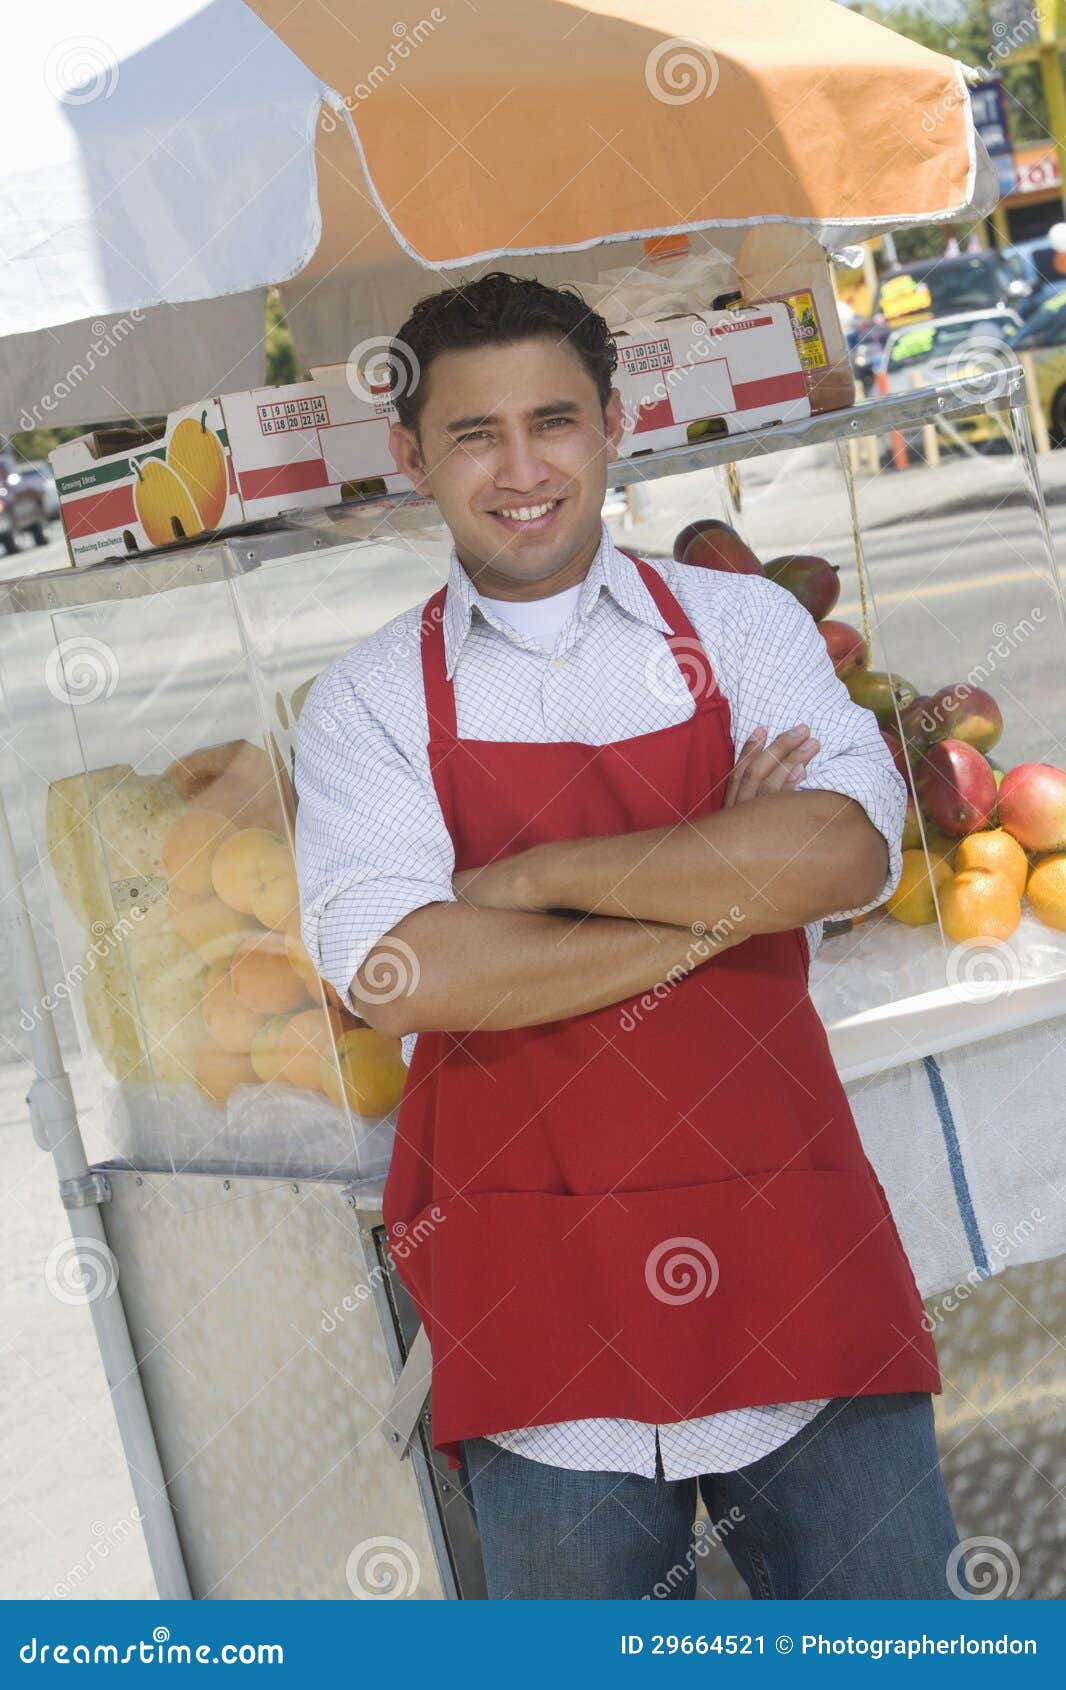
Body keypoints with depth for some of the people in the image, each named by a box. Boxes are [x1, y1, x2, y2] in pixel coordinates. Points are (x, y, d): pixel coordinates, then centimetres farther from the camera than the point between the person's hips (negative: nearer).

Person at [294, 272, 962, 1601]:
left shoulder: (742, 626, 5)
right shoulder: (369, 701, 1)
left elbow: (843, 852, -13)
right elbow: (398, 978, -15)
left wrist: (535, 874, -12)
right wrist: (717, 897, -12)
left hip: (791, 1263, 1)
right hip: (535, 1313, -1)